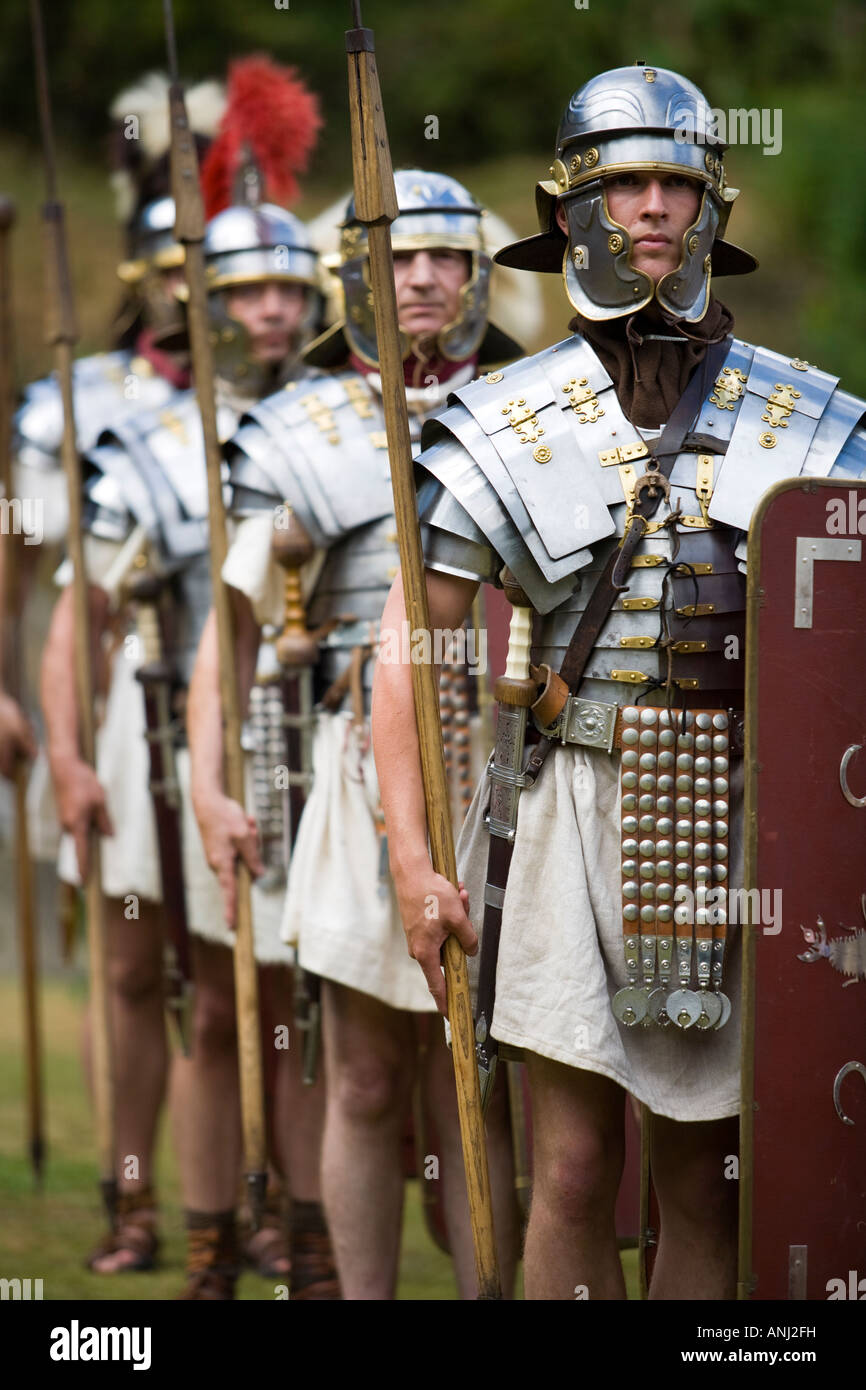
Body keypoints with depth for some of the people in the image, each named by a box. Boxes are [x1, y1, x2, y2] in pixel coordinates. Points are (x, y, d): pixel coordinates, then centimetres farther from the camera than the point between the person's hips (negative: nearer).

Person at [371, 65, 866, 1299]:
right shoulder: (507, 426, 1)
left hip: (748, 825, 2)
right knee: (576, 1176, -4)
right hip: (583, 815, -1)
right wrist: (413, 862, -8)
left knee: (704, 1186, 6)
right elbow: (409, 653, 1)